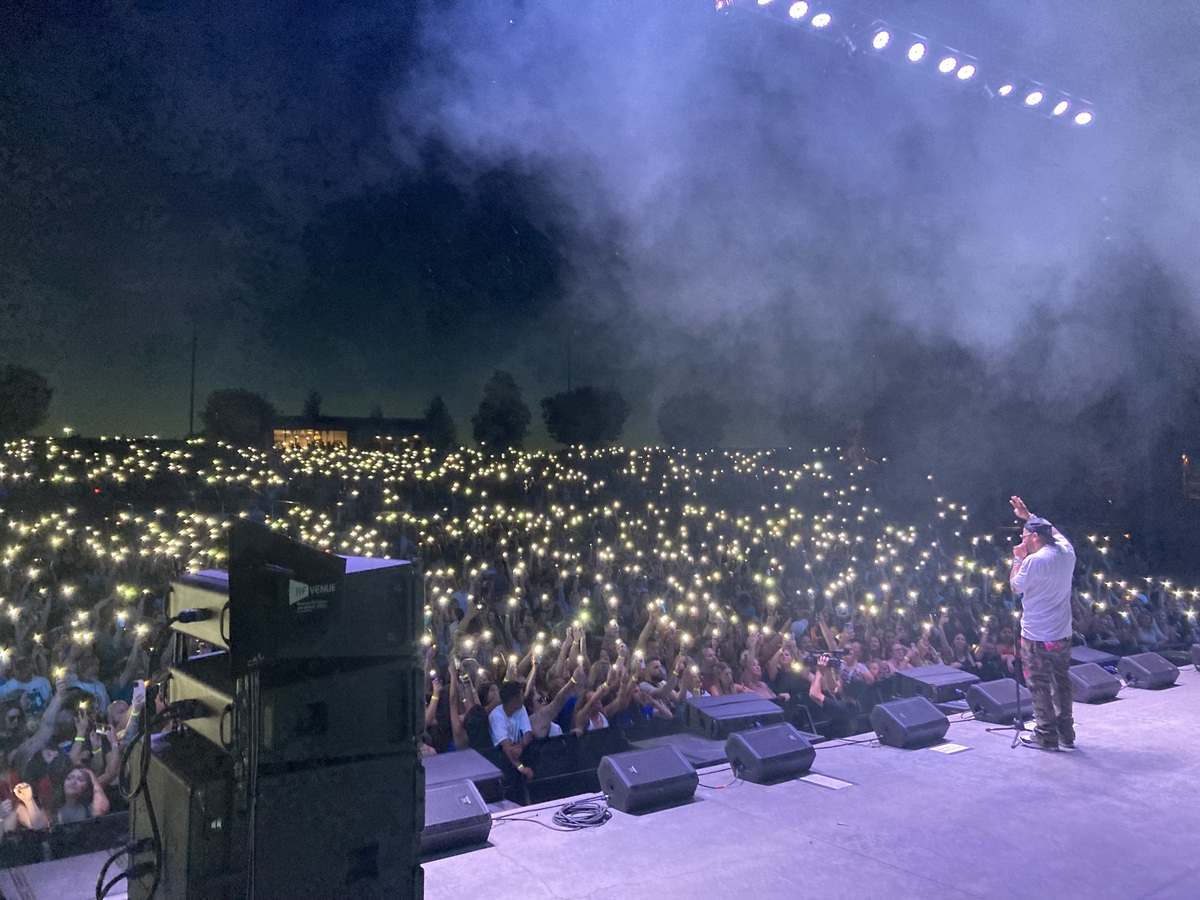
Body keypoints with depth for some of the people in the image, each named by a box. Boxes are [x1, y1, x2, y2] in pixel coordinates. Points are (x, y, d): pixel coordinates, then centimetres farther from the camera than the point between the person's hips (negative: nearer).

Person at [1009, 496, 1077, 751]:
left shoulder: (1033, 561, -19)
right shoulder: (1067, 553, 1)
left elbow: (1015, 587, -6)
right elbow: (1054, 532, 22)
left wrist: (1018, 559, 2)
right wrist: (1028, 516, 25)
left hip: (1037, 637, -7)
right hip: (1063, 634, 7)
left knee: (1039, 686, 4)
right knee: (1062, 683, 15)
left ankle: (1046, 736, 11)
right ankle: (1066, 733, 23)